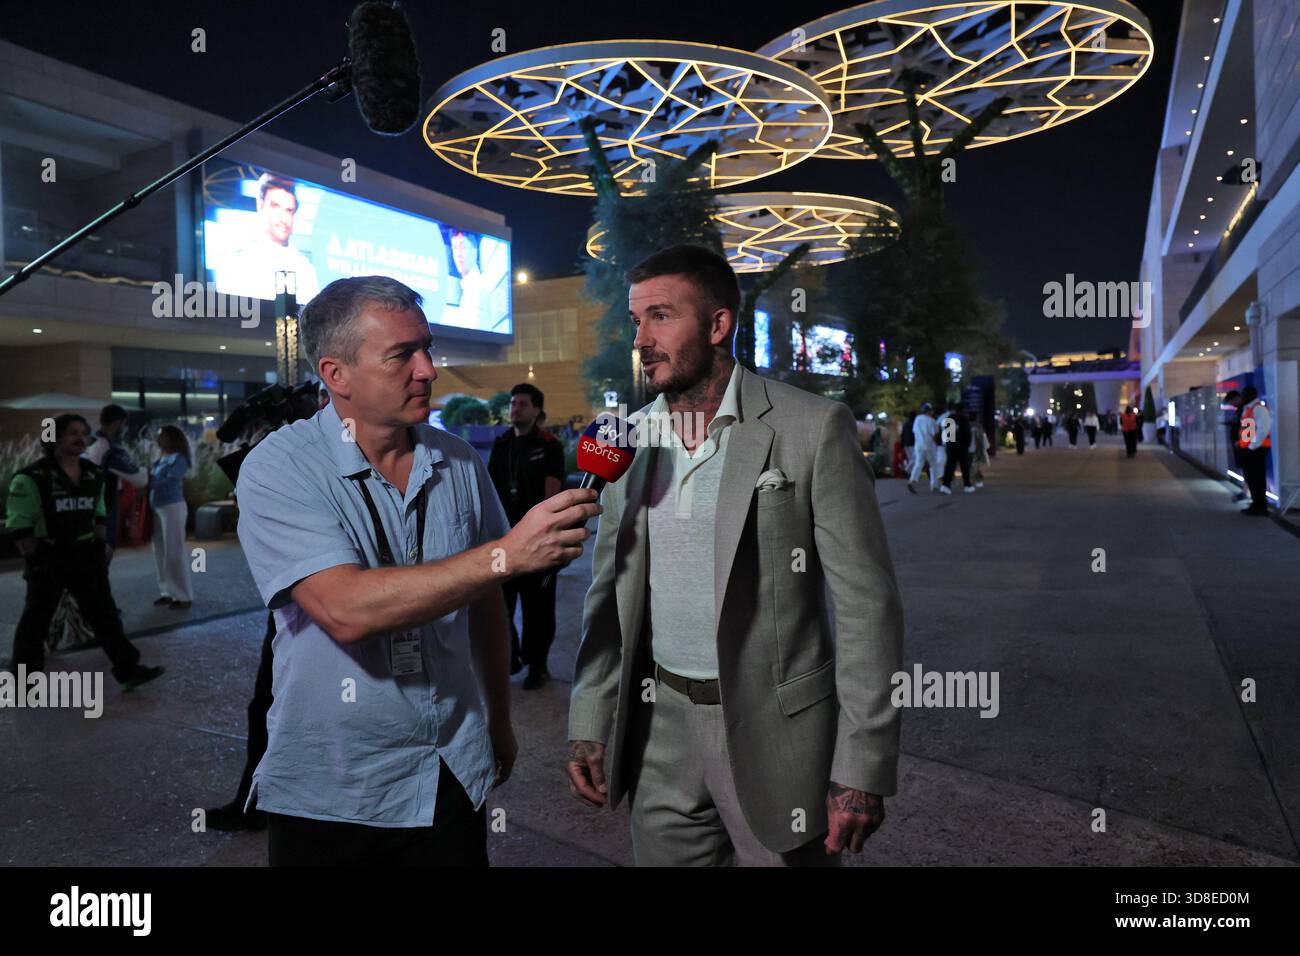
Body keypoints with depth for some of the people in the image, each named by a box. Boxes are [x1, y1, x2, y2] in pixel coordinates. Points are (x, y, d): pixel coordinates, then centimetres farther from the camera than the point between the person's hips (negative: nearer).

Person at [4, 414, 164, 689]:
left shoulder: (94, 474, 7)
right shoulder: (32, 477, -13)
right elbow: (19, 524, -12)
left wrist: (101, 544, 11)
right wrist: (33, 558, -13)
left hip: (86, 556, 5)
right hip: (48, 559, -5)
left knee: (105, 613, 4)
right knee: (36, 619, 8)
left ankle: (127, 669, 6)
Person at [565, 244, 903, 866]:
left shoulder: (813, 428, -13)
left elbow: (866, 604, -12)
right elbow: (609, 593, 8)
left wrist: (863, 768, -14)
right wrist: (589, 727, 5)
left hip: (774, 727, -4)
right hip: (661, 728, 4)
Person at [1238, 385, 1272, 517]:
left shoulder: (1259, 408, -13)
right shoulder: (1247, 409, 18)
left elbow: (1263, 429, -20)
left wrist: (1253, 446, -19)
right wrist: (1241, 442, 13)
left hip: (1256, 449, -10)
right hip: (1248, 449, 10)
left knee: (1257, 478, -6)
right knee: (1251, 477, 13)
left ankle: (1261, 507, -2)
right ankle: (1257, 504, 21)